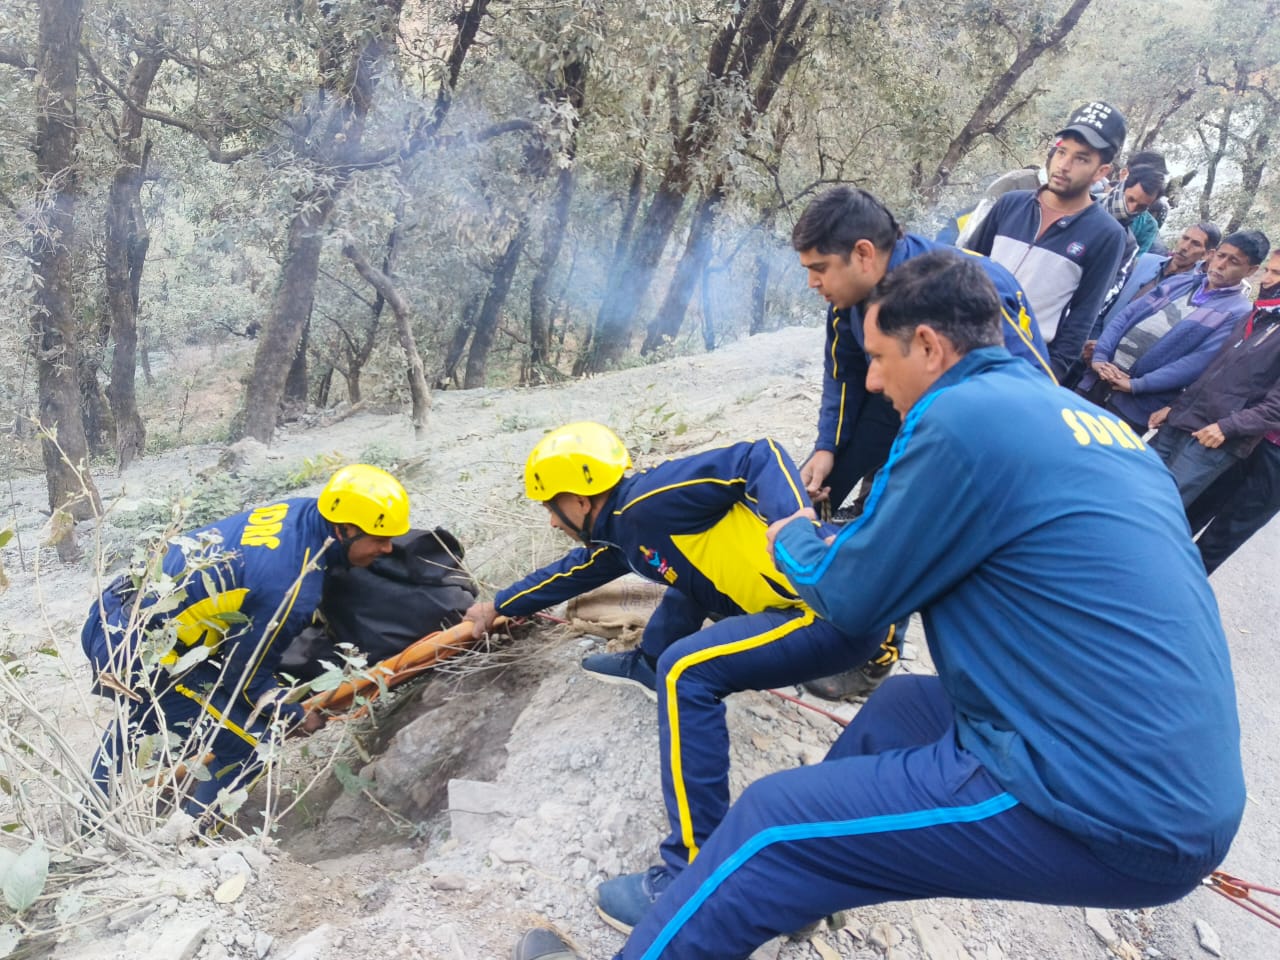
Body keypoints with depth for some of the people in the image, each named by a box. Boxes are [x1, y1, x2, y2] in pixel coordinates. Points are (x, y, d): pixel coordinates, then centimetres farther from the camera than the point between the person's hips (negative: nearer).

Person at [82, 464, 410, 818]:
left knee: (144, 714, 36)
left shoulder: (299, 510, -7)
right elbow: (245, 670, -15)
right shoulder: (293, 588, -28)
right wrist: (296, 716, -1)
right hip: (143, 654, -10)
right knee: (249, 746, -4)